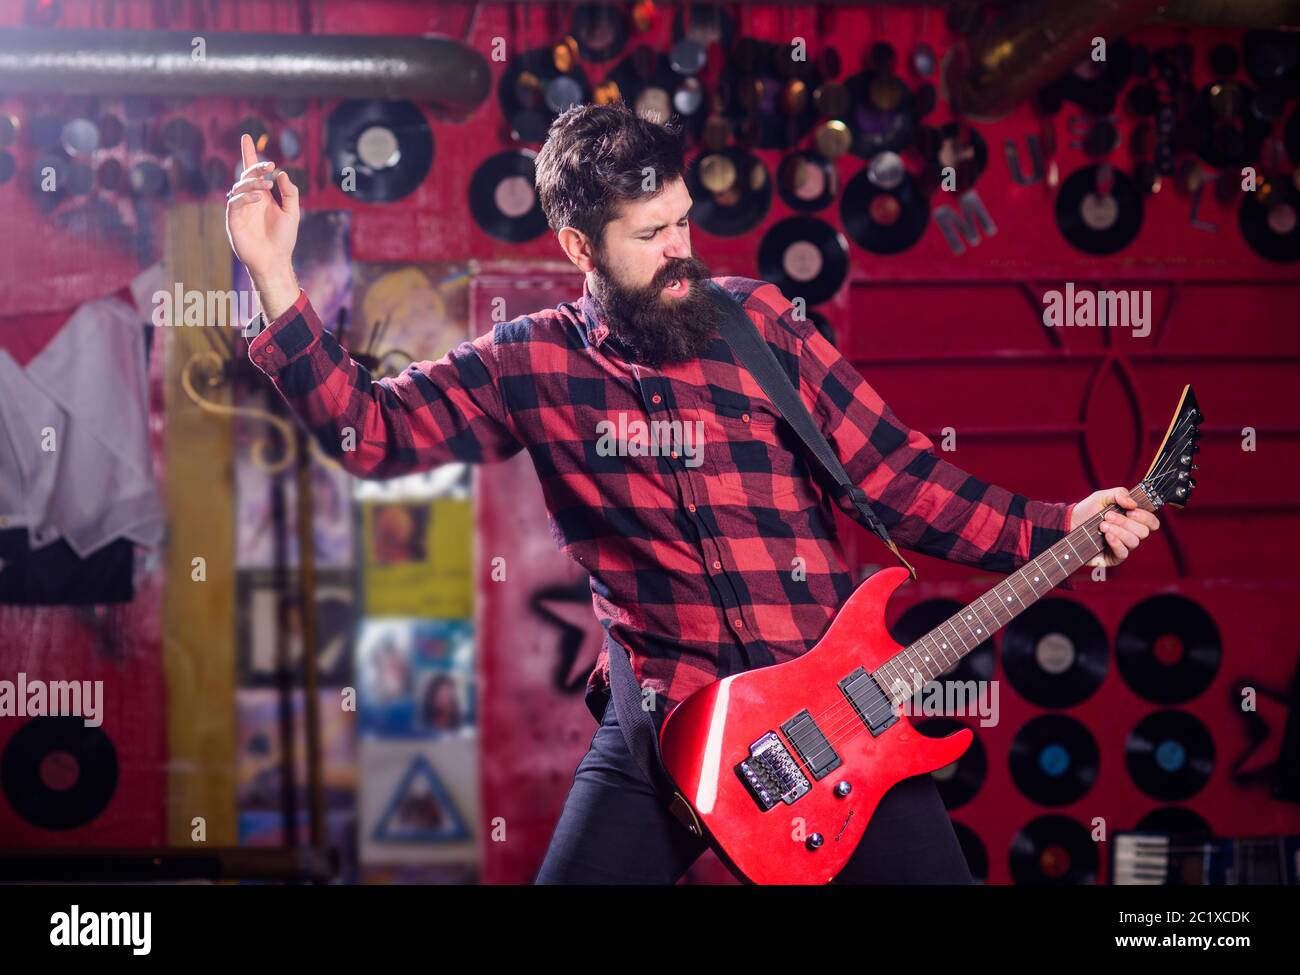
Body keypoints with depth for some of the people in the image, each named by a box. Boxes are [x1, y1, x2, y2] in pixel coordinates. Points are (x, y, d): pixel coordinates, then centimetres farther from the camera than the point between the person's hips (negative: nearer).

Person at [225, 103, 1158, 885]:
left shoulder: (758, 320, 5)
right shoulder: (529, 364, 4)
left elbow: (896, 472, 5)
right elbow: (370, 427, -1)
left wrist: (1056, 529, -1)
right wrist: (274, 276, -8)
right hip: (664, 719, -1)